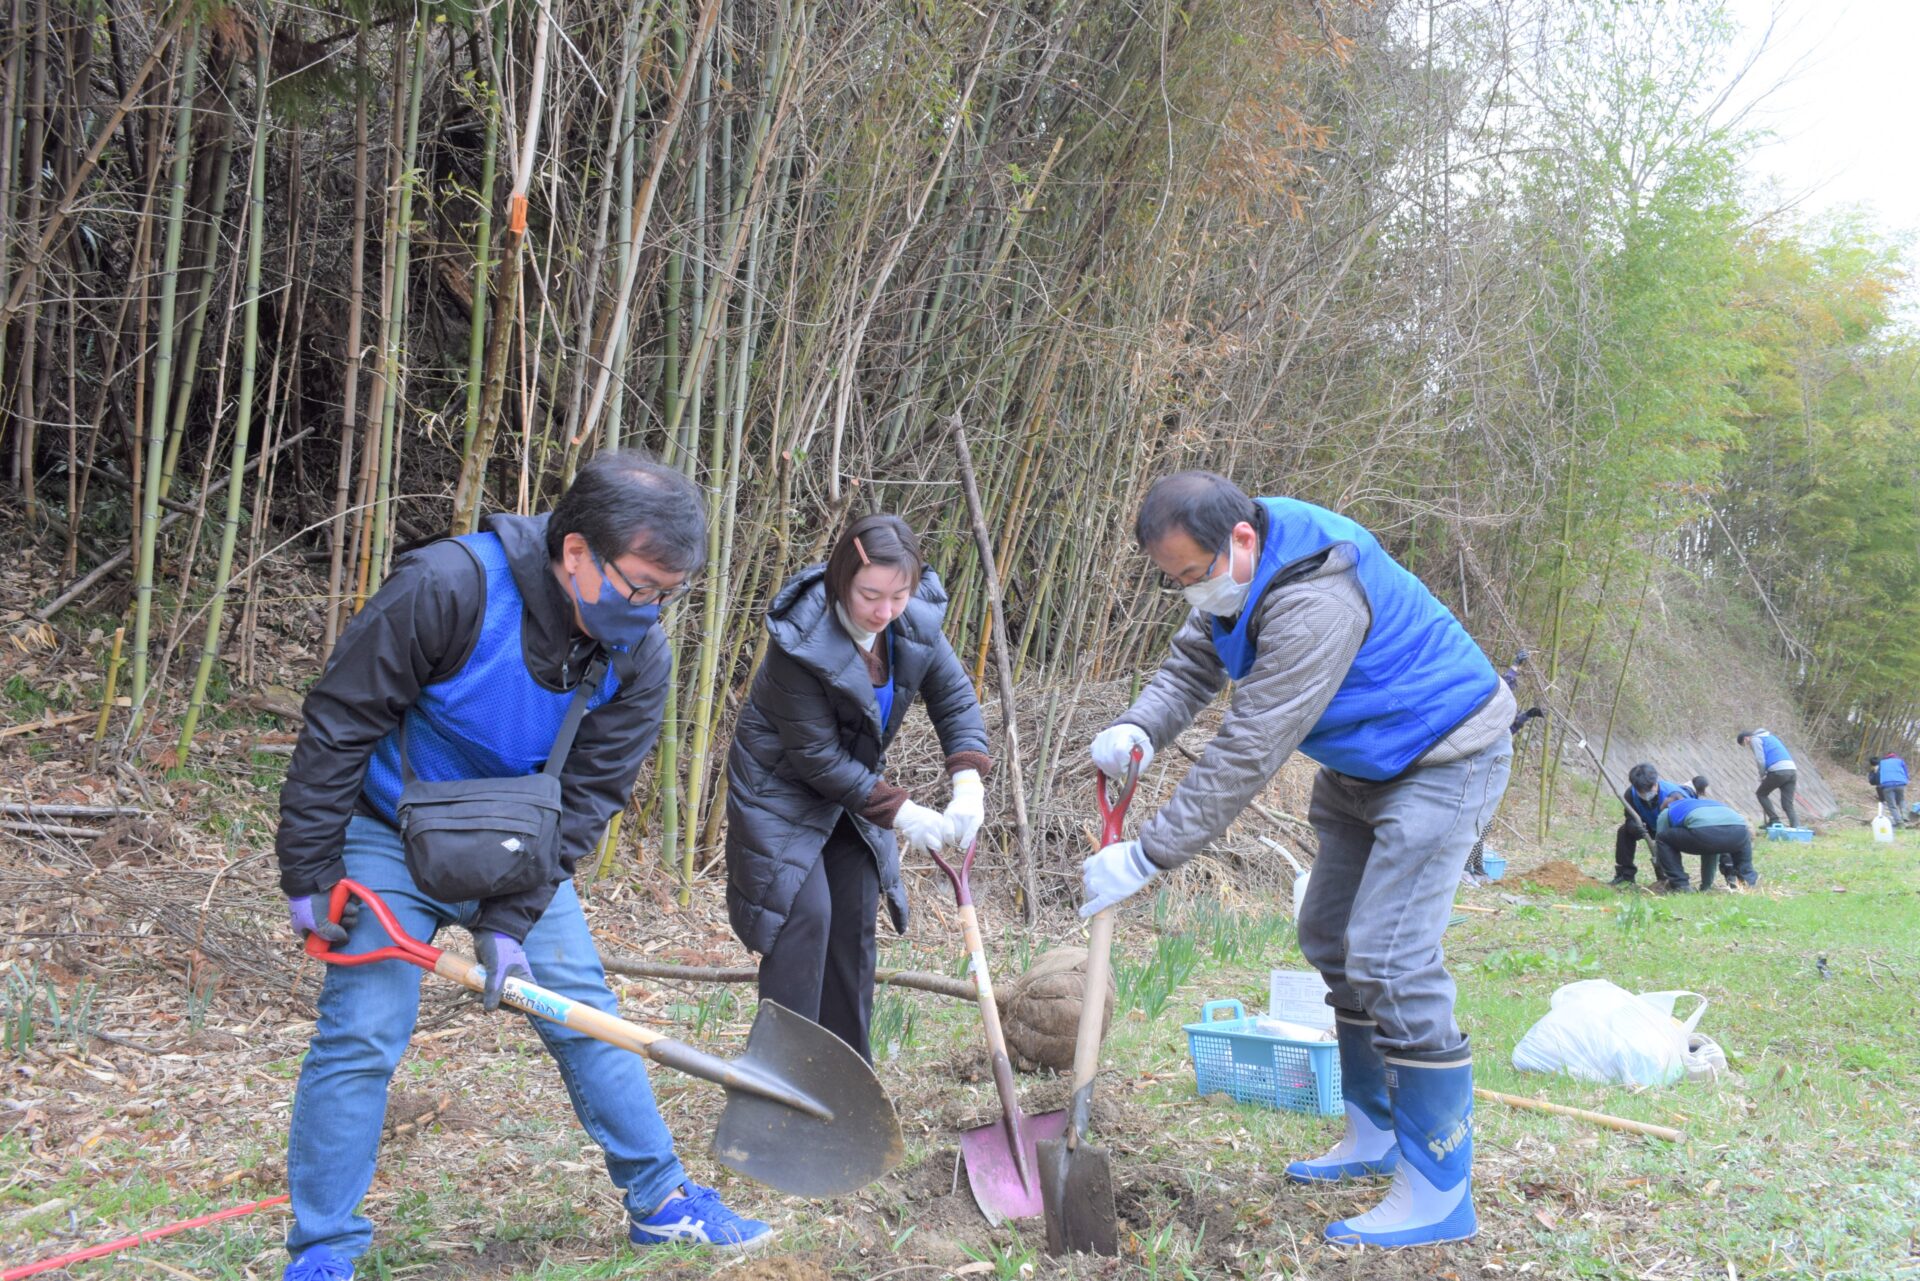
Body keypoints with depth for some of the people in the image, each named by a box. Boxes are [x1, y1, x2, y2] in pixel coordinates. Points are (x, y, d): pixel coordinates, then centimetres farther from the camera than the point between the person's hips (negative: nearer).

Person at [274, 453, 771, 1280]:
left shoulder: (637, 656, -14)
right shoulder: (448, 588, -30)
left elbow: (587, 798, -10)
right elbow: (339, 723, -22)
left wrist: (511, 918, -17)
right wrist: (309, 876, -17)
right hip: (393, 840, -4)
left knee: (585, 1016, 5)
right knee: (361, 1036, -7)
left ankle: (662, 1202, 19)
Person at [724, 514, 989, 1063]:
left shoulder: (916, 623, -14)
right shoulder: (802, 643, -31)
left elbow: (956, 700, -4)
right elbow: (816, 756, -26)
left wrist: (968, 782, -21)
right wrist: (900, 813, -26)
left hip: (853, 787, 6)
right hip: (783, 789, -6)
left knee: (854, 922, 7)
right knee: (806, 916, -16)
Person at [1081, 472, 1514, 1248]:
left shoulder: (1314, 602, -35)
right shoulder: (1235, 567, -5)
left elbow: (1247, 754, -34)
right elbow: (1191, 665, 1)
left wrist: (1148, 857, -30)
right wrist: (1138, 729, -22)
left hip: (1441, 760, -10)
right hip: (1361, 764, 10)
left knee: (1389, 958, -16)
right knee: (1329, 938, 14)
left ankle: (1438, 1191, -6)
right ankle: (1375, 1135, 28)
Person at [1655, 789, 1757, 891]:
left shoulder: (1667, 812, 32)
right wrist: (1706, 885, 57)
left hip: (1703, 831, -5)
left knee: (1663, 839, 19)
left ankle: (1680, 886, 11)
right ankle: (1747, 879, 27)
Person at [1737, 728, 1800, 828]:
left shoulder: (1755, 739, 4)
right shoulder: (1769, 736, 29)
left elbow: (1761, 760, -5)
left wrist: (1762, 775, 9)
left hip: (1778, 771, -7)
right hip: (1792, 770, 7)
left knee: (1761, 794, 12)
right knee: (1788, 805, 6)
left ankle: (1774, 820, 3)